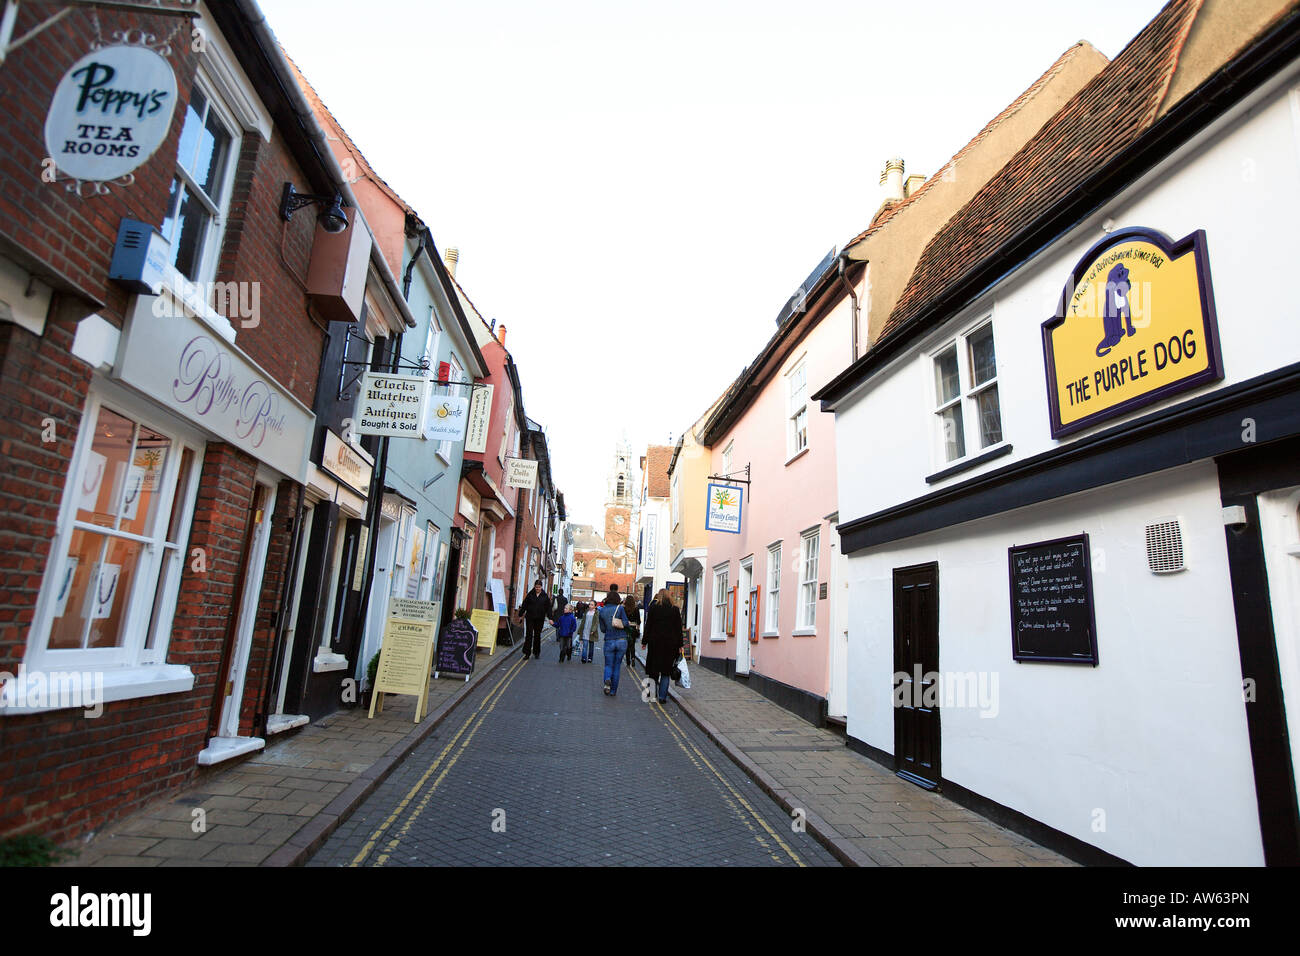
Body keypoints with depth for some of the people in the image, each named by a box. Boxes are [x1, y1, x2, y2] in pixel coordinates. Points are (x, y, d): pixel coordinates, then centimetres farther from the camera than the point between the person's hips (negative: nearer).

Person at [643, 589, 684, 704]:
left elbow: (648, 626, -1)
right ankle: (662, 696, 1)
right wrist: (680, 645, 8)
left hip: (655, 642, -1)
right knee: (666, 671, 6)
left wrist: (644, 641, 4)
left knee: (653, 670, 9)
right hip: (670, 643, 1)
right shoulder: (675, 609, 3)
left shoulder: (653, 608, -1)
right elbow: (679, 629, 4)